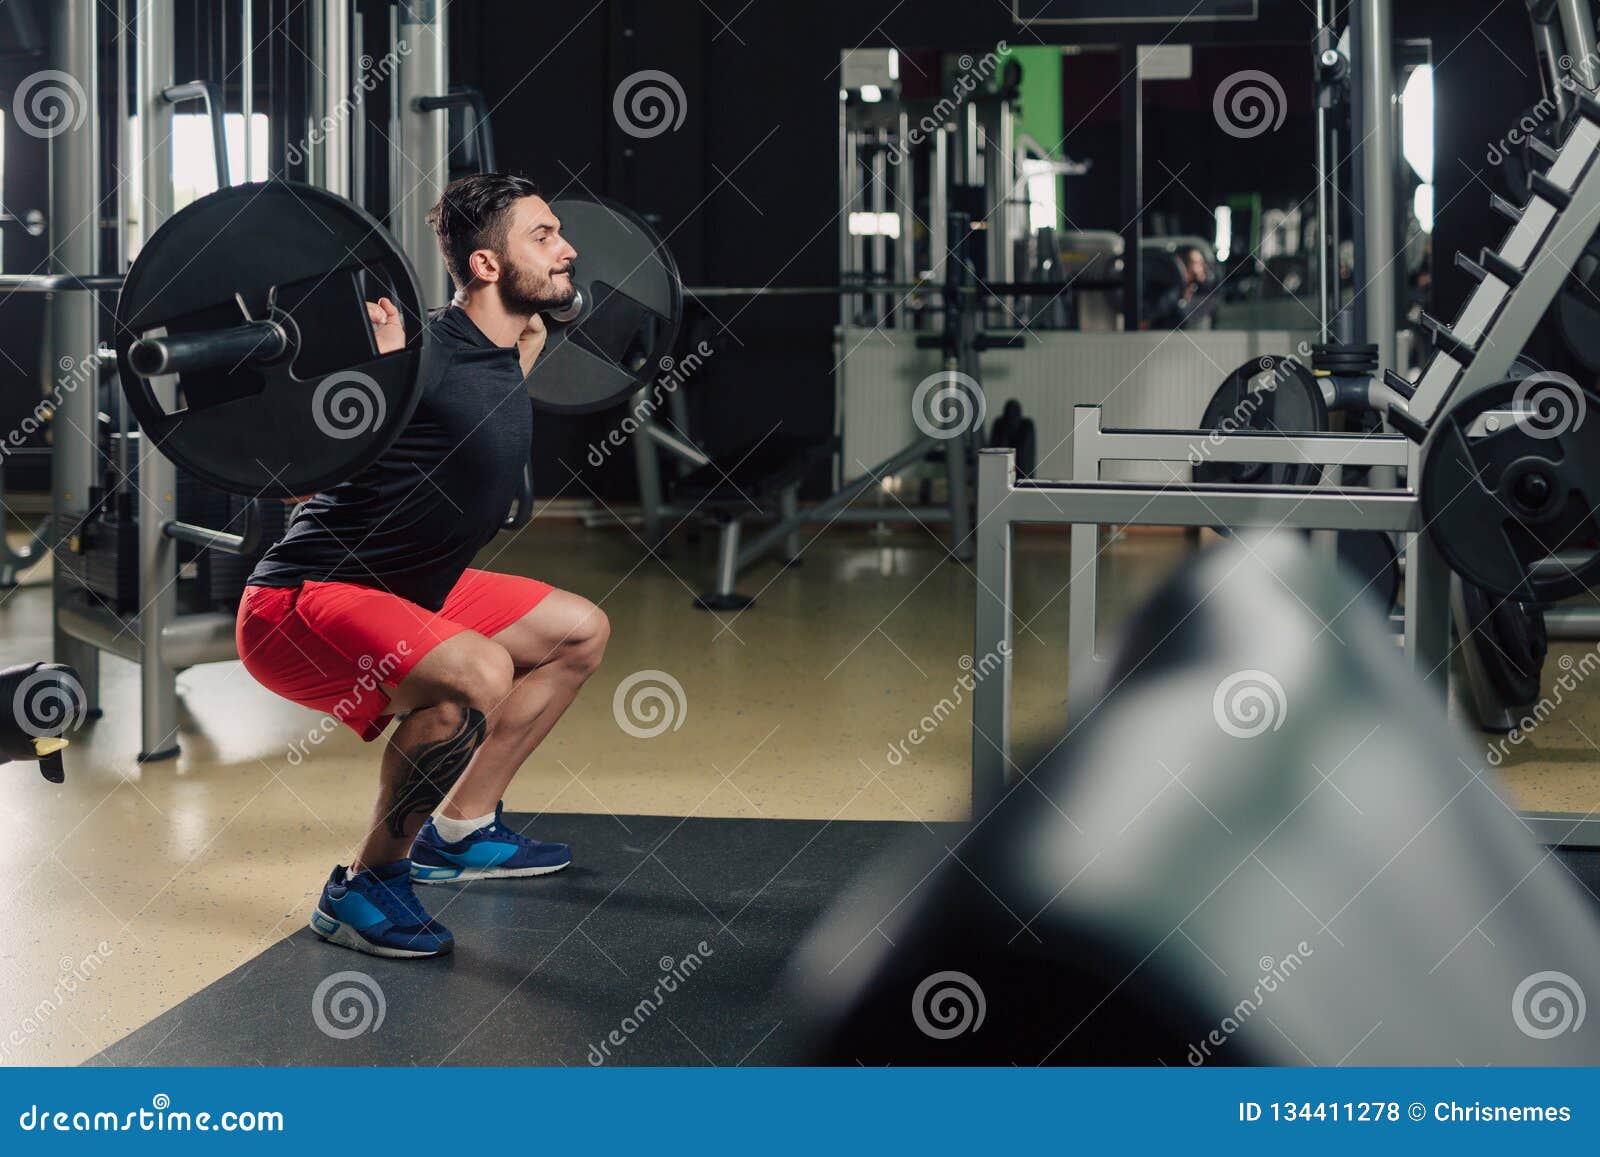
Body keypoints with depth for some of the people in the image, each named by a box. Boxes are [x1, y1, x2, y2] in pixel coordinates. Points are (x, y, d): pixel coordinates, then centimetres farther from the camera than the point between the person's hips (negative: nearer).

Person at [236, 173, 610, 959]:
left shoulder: (498, 349, 5)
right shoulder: (422, 355, -23)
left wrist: (534, 334, 28)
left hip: (401, 595, 10)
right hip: (302, 605, -10)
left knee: (580, 631, 17)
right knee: (476, 676, -35)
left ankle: (456, 833, 22)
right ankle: (365, 886, -14)